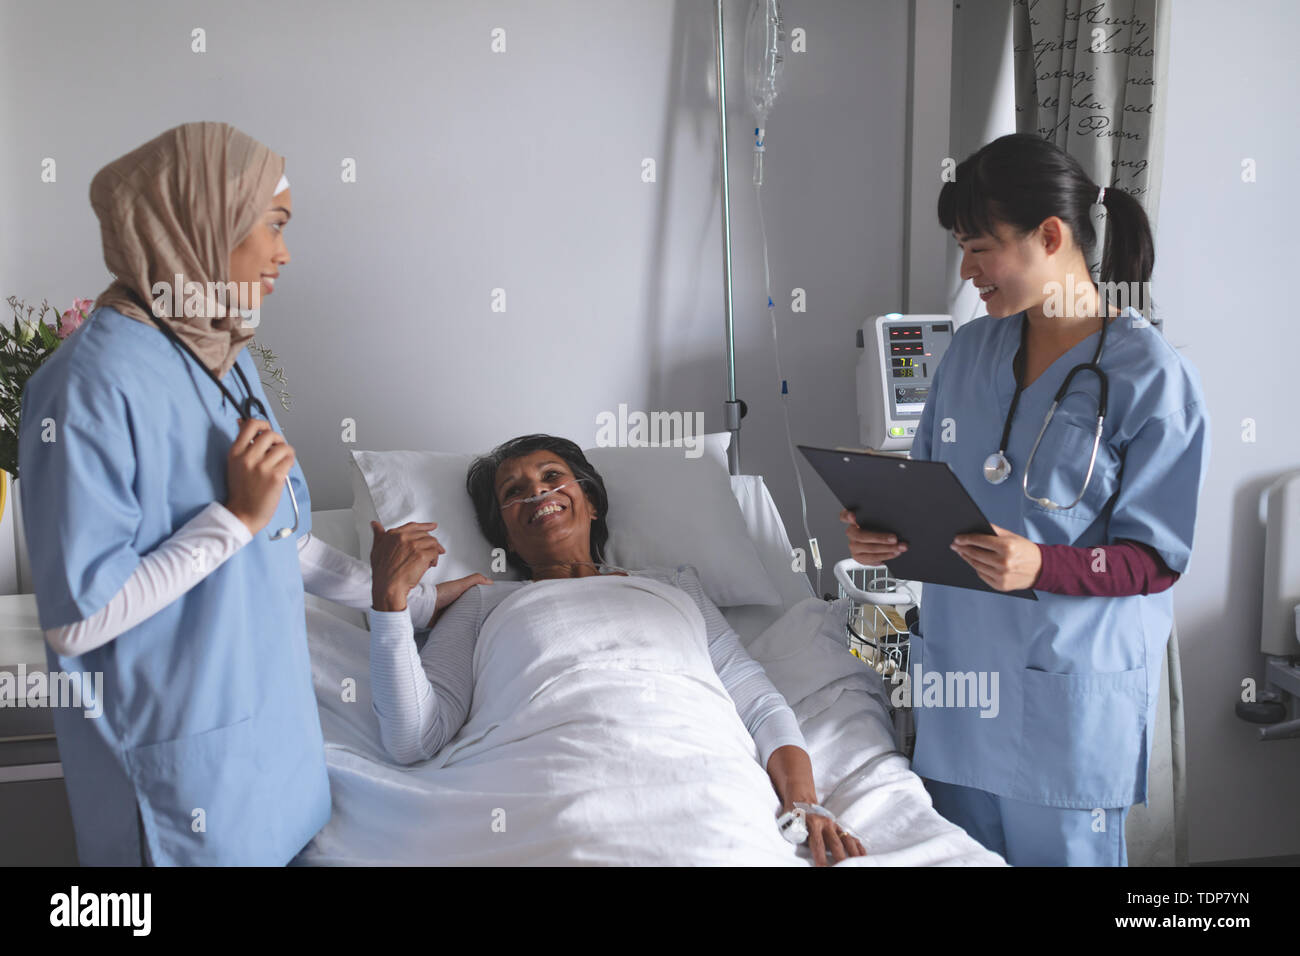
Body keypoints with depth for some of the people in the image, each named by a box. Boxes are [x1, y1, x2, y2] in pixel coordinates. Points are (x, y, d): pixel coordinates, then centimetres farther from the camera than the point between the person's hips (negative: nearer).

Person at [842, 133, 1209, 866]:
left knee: (1062, 851, 11)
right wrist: (884, 530, -9)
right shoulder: (970, 349, 5)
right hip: (958, 665, 5)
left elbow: (1157, 558, -12)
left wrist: (1042, 567, -29)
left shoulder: (1153, 376, -12)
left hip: (1071, 681, -5)